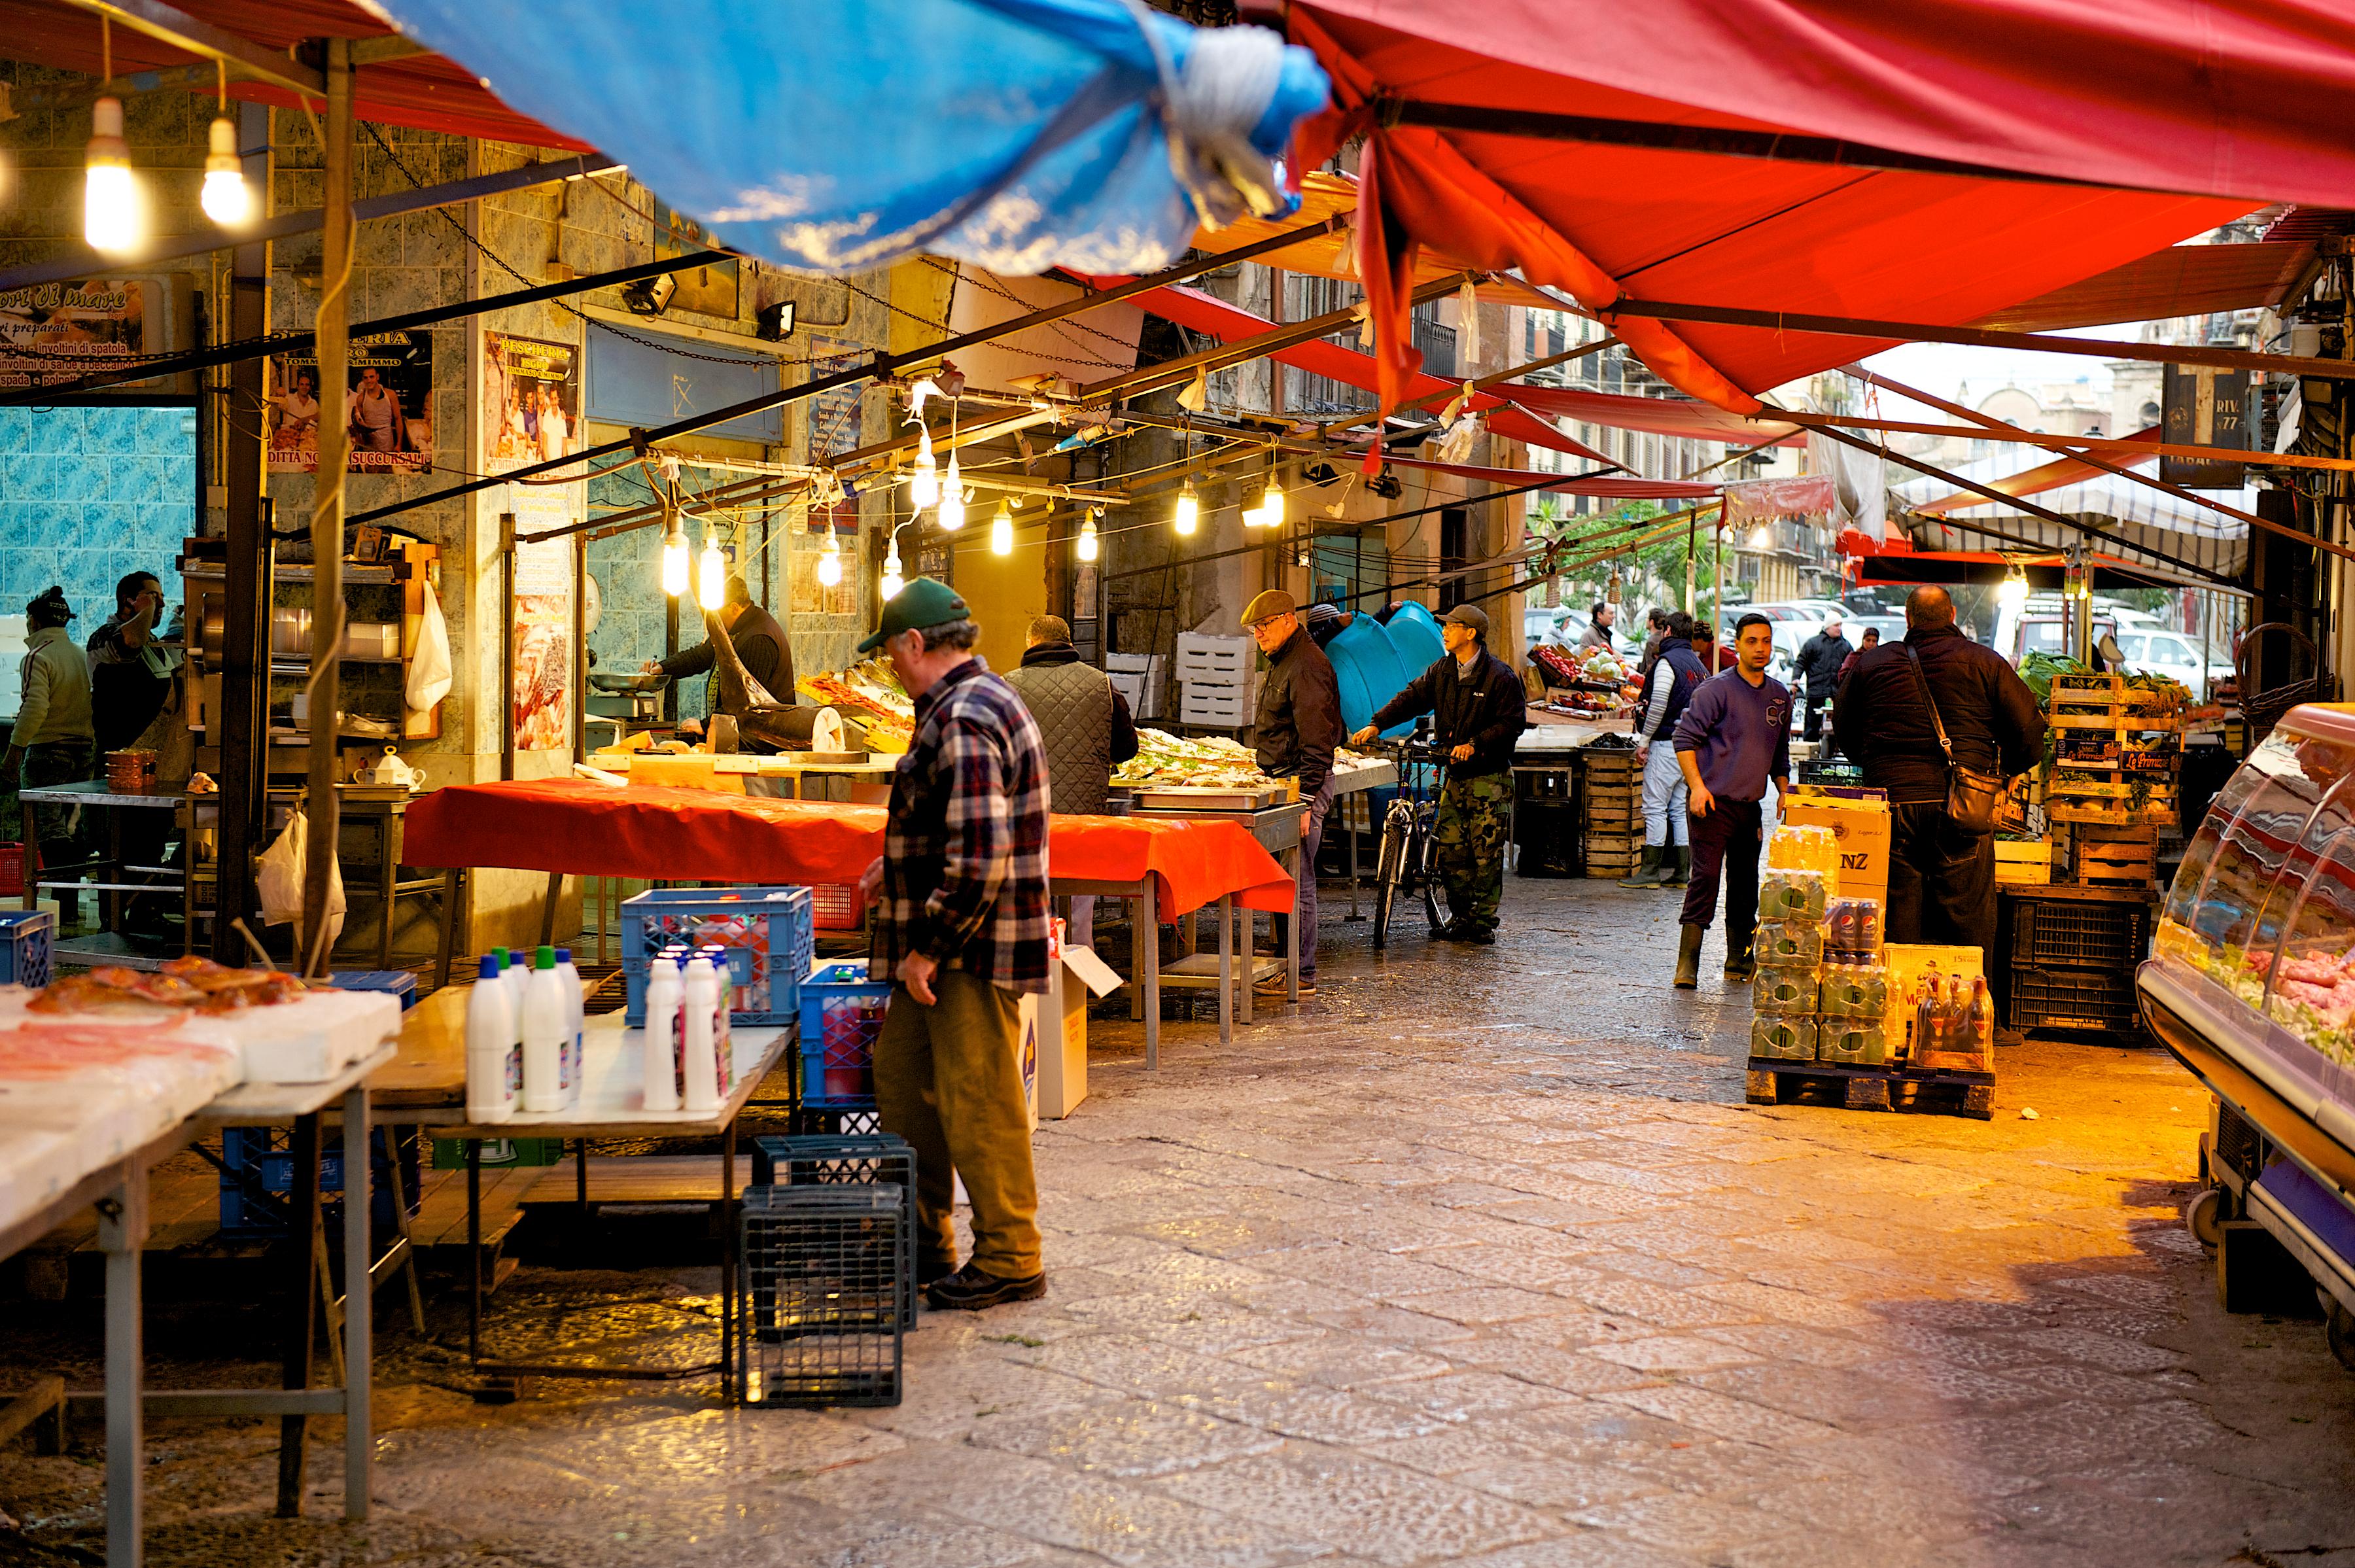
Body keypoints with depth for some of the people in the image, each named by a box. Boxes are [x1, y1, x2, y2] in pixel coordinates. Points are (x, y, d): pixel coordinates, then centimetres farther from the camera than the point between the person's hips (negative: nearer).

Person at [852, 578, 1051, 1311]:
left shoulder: (965, 721, -21)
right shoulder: (964, 706, 15)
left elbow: (980, 857, -28)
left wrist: (929, 948, -22)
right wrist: (901, 869, 24)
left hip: (974, 951, -11)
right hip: (948, 948, 11)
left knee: (977, 1105, -3)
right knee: (901, 1077, 17)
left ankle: (1010, 1261, 8)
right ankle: (922, 1243, 27)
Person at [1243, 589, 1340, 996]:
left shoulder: (1307, 665, -15)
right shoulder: (1280, 663, 18)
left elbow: (1315, 742, -20)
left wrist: (1305, 800, -23)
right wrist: (1268, 772, 24)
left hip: (1302, 783, -11)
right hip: (1283, 780, 11)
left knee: (1298, 881, -8)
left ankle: (1302, 976, -5)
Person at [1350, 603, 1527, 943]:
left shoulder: (1500, 676, -11)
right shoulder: (1443, 672, 9)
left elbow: (1513, 722, -13)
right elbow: (1412, 697, 7)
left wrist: (1475, 744, -22)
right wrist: (1377, 725, -5)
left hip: (1490, 777, -6)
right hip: (1456, 775, 6)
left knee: (1486, 853, -4)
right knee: (1449, 850, 6)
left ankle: (1484, 922, 5)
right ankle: (1461, 916, 19)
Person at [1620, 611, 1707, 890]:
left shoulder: (1667, 662, -10)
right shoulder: (1698, 665, 16)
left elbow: (1658, 704, -18)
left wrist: (1644, 740, -13)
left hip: (1666, 744, -8)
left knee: (1655, 807, -5)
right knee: (1680, 809, 10)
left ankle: (1650, 871, -5)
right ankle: (1681, 872, 10)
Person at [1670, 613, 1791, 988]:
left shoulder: (1780, 696, 13)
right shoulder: (1716, 690, -7)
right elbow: (1685, 739, -10)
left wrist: (1786, 795, 15)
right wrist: (1697, 786, -19)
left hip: (1751, 805, 6)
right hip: (1712, 802, -6)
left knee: (1746, 884, 11)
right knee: (1705, 877, -12)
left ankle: (1739, 963, 22)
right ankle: (1687, 966, -12)